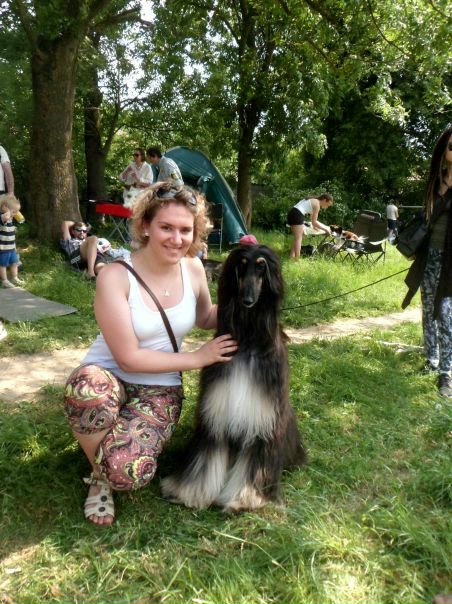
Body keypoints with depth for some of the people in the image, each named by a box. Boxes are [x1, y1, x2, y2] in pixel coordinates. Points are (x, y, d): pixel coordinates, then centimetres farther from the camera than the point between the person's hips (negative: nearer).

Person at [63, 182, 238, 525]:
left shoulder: (193, 268, -5)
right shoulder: (115, 277, -19)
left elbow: (205, 318, 16)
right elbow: (128, 358, -20)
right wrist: (197, 358, -17)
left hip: (159, 388, 2)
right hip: (107, 378, -2)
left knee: (128, 472, -28)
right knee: (88, 388, -42)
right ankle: (100, 476, -9)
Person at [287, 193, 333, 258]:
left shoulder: (313, 200, 24)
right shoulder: (317, 204, -2)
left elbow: (313, 220, 33)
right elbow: (314, 222, -2)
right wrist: (325, 229, 5)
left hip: (292, 214, 10)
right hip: (297, 215, -10)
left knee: (297, 238, 13)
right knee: (298, 239, -9)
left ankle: (292, 257, 9)